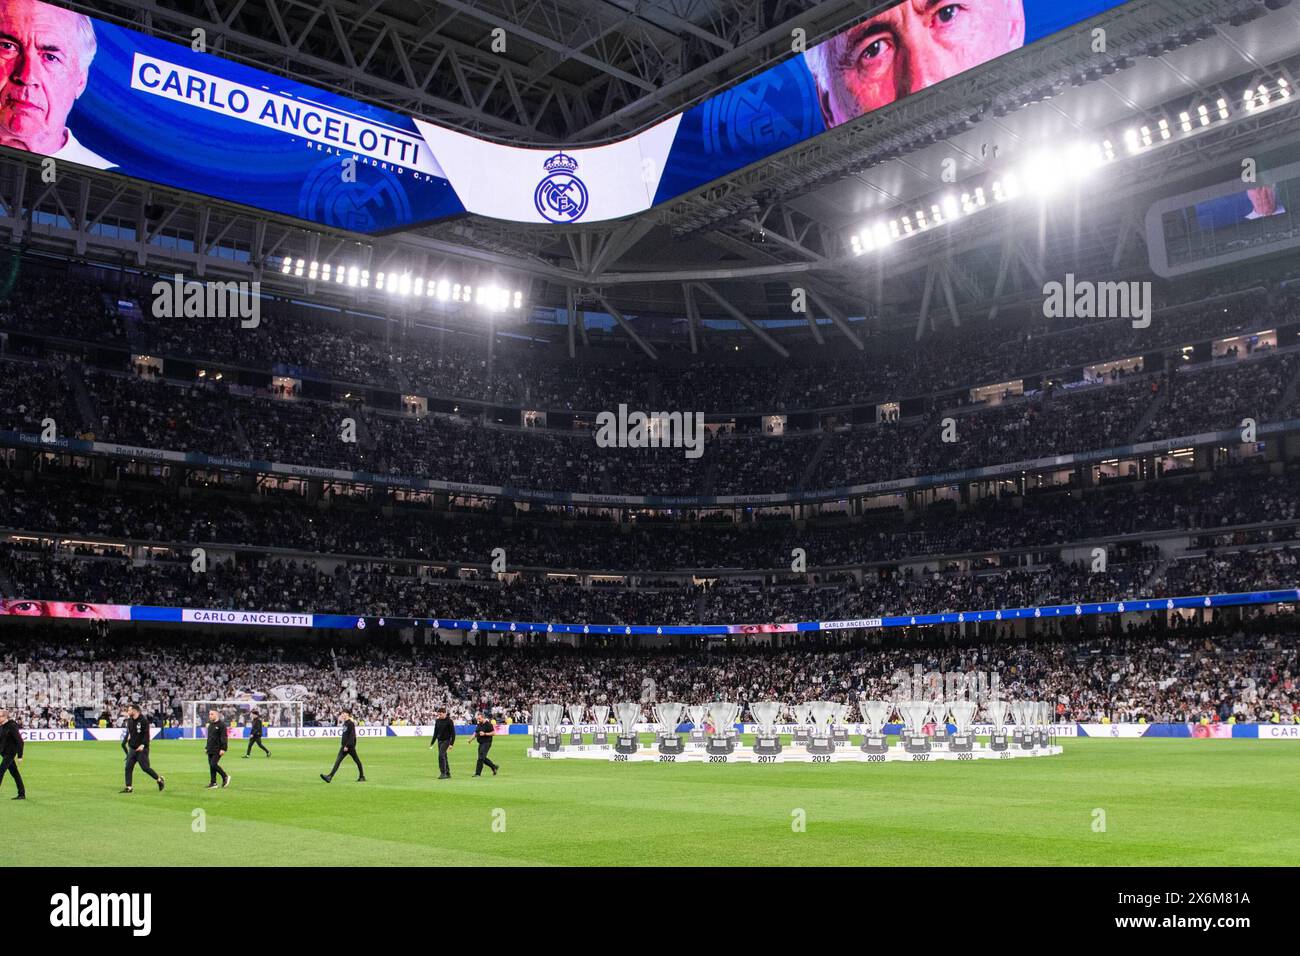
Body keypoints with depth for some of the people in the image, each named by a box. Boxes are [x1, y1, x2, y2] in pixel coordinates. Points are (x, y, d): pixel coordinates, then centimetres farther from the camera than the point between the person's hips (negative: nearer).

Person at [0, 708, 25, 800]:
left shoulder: (11, 726, -16)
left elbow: (20, 741, -15)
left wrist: (20, 756, -16)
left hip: (10, 753, -8)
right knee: (14, 773, 11)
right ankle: (22, 794, 16)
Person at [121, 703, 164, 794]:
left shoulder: (143, 720, -13)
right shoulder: (129, 720, 9)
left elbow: (146, 734, -16)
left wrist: (143, 745, -24)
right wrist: (125, 741, 8)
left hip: (142, 749, -7)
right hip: (132, 748, 7)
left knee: (145, 767, -7)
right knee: (128, 767, 0)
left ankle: (159, 780, 11)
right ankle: (128, 787, 6)